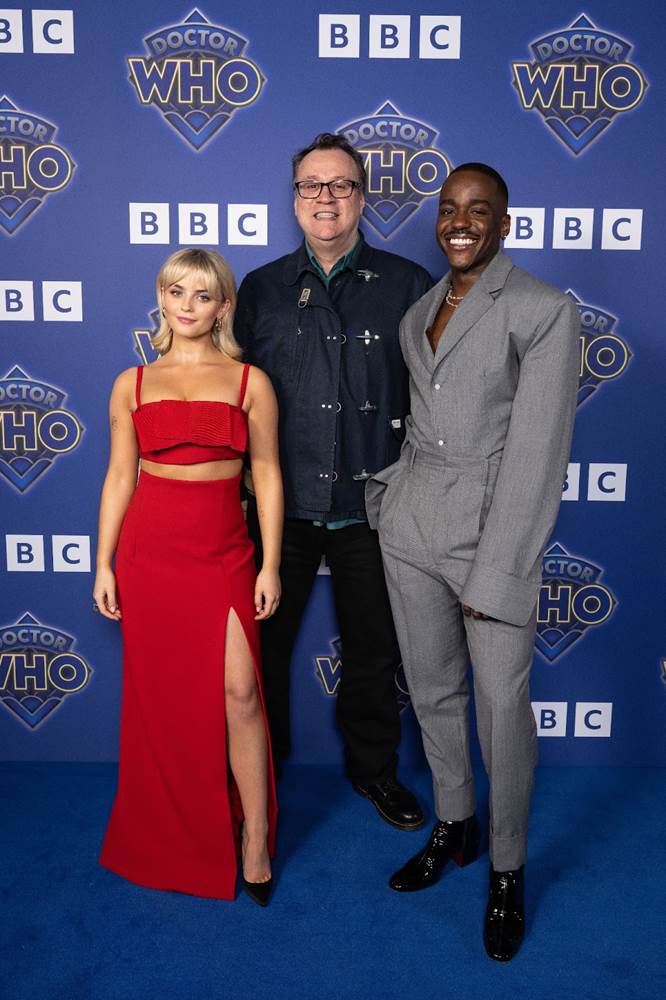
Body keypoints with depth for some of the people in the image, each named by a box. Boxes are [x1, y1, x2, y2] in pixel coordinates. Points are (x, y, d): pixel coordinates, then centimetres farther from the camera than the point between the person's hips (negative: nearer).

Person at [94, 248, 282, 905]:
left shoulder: (250, 382, 3)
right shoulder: (133, 384, 7)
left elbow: (267, 477, 3)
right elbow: (119, 478, 9)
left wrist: (270, 565, -1)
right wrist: (104, 565, 5)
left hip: (223, 554, -1)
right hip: (149, 552, 1)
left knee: (238, 694, -7)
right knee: (162, 697, 8)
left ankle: (254, 839, 12)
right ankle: (170, 844, 27)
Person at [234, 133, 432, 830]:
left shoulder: (406, 286, 1)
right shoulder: (261, 289, 5)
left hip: (370, 506, -1)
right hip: (281, 503, 1)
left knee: (374, 649, 13)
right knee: (264, 642, 12)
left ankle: (373, 767, 36)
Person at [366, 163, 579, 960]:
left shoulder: (543, 311, -9)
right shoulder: (417, 311, 11)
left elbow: (536, 451, -14)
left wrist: (493, 574, -16)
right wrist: (386, 493, 8)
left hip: (495, 525, -5)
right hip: (412, 525, 6)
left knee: (502, 707, 1)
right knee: (431, 689, 15)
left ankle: (507, 869, 23)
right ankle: (453, 825, 37)